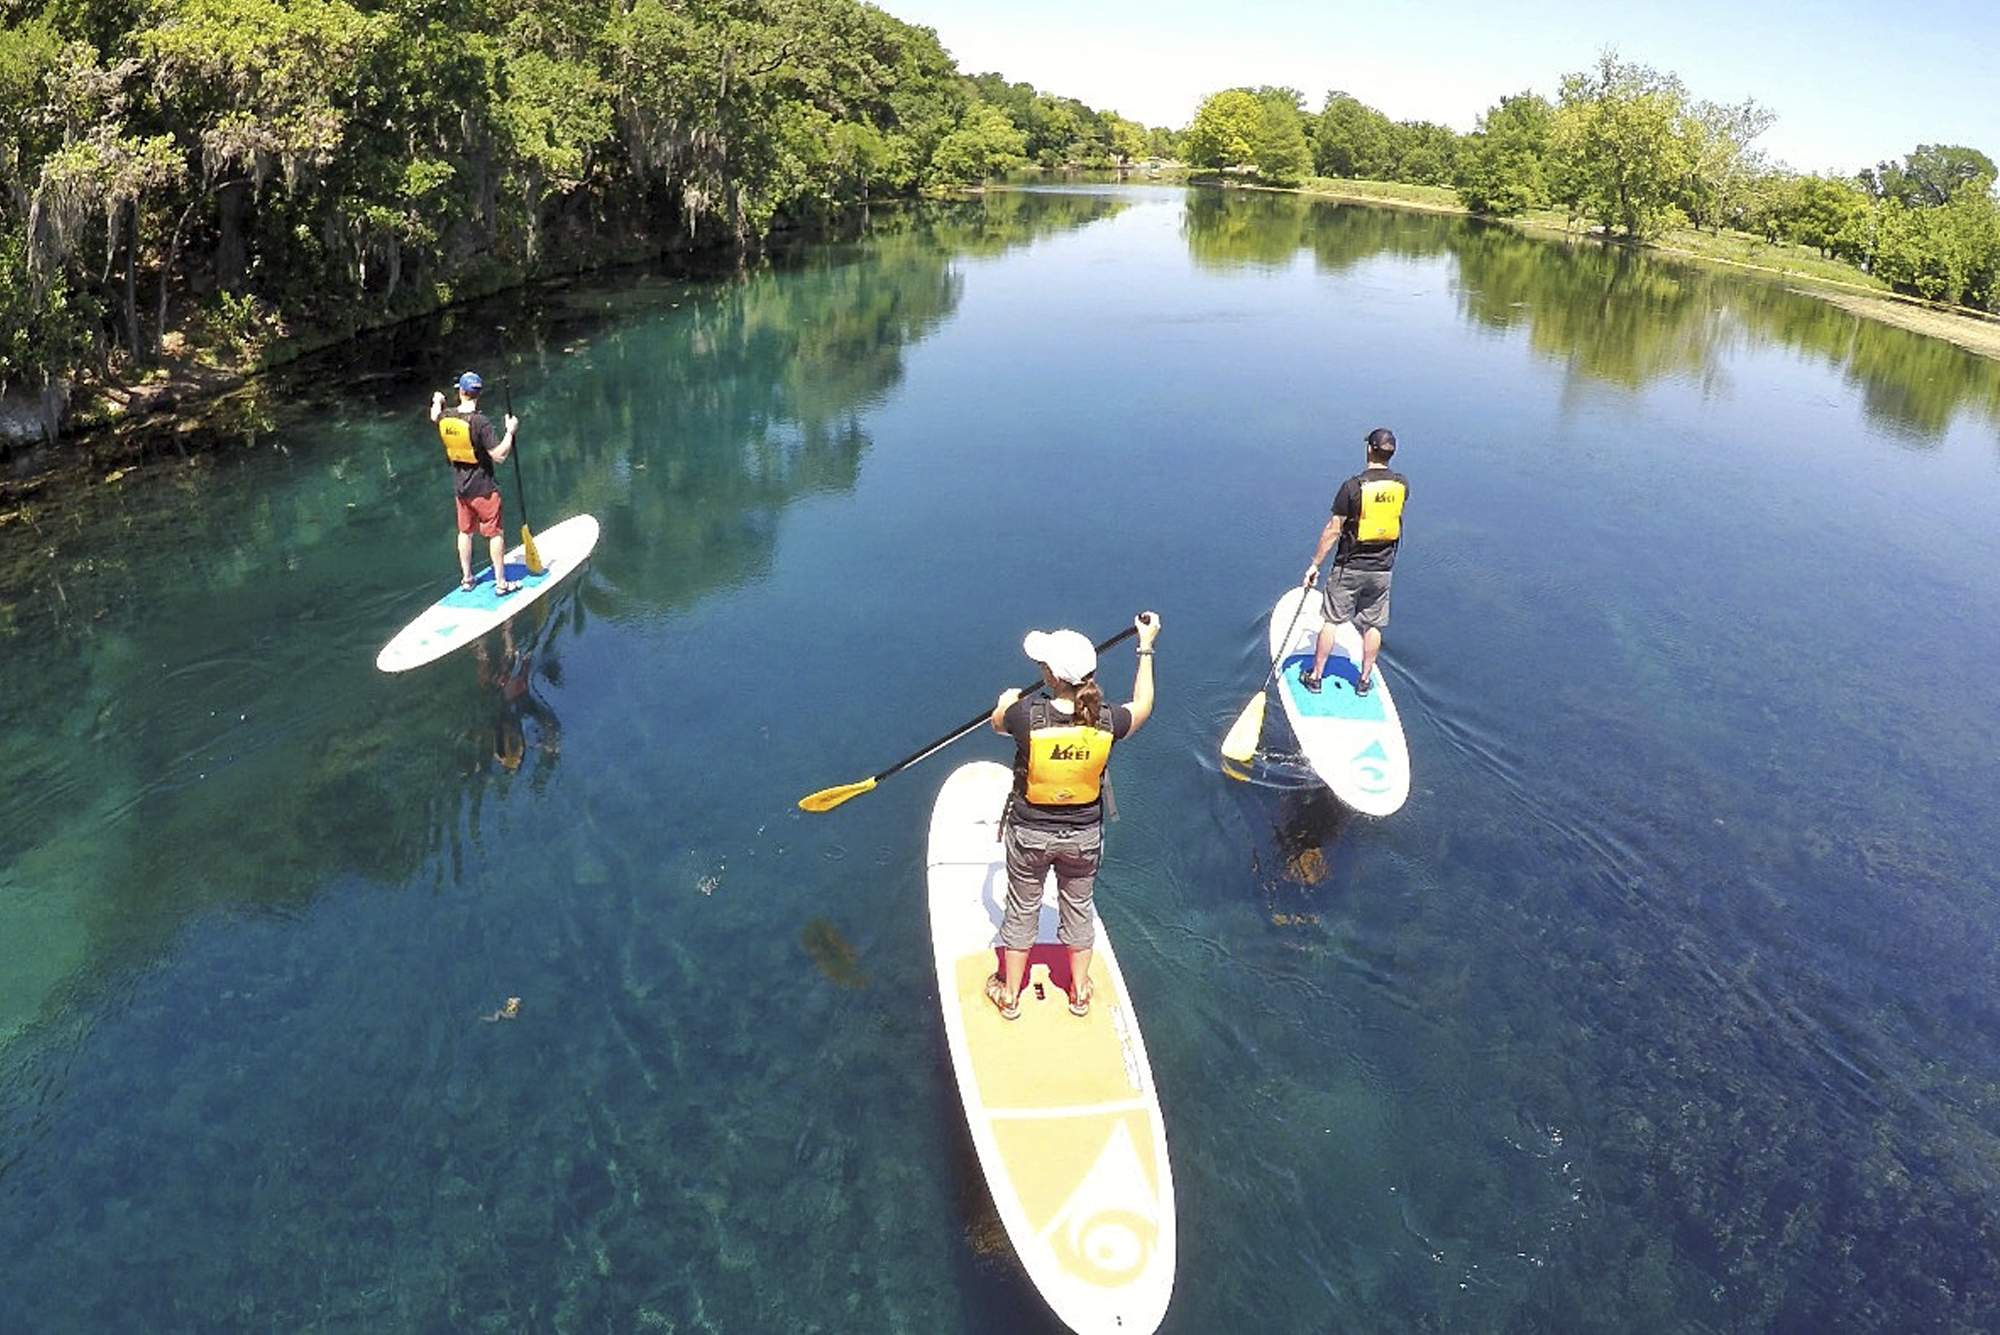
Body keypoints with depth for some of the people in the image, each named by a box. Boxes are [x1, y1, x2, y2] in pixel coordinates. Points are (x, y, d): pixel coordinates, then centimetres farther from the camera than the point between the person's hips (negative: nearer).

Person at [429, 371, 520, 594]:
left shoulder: (445, 418, -4)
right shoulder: (480, 422, -23)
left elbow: (435, 417, 23)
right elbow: (499, 456, -24)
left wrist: (437, 402, 44)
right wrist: (510, 431, -13)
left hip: (462, 489, 6)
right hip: (484, 489, -6)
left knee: (465, 532, 19)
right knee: (494, 533, 5)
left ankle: (466, 579, 29)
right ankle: (501, 582, 10)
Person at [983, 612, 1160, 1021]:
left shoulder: (1025, 717, -27)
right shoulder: (1107, 722, -20)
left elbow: (997, 722, -1)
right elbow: (1142, 707, 4)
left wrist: (1007, 701, 23)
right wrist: (1146, 647, 12)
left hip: (1029, 834, -2)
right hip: (1085, 835, 2)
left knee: (1022, 911, 19)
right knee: (1079, 908, 23)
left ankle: (1010, 995, 37)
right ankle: (1080, 993, 41)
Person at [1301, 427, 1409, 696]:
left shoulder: (1353, 486, -17)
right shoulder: (1402, 485, -4)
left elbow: (1333, 530, -14)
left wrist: (1315, 564, -6)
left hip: (1350, 567, -3)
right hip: (1383, 569, 3)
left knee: (1331, 621, 8)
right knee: (1373, 626, 13)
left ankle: (1315, 677, 15)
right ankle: (1364, 681, 22)